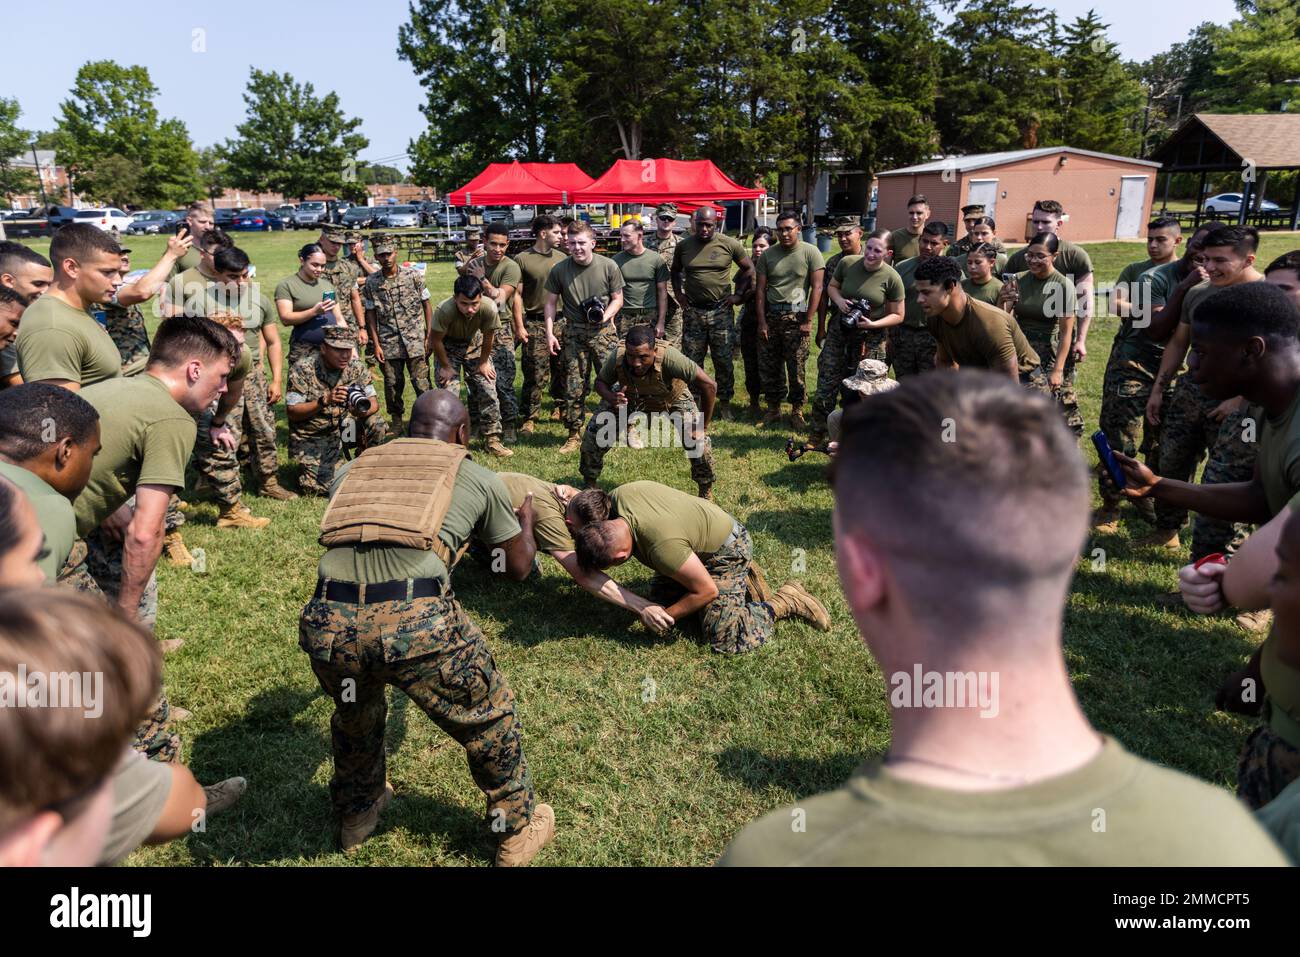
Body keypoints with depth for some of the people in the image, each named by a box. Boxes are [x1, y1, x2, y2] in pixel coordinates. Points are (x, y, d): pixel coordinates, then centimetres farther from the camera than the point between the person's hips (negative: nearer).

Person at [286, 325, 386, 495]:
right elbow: (291, 412, -17)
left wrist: (363, 410, -34)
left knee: (375, 422, -24)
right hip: (312, 435, -4)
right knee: (316, 487, -20)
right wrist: (324, 401, -32)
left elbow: (374, 403, -8)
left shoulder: (357, 368, -5)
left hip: (342, 427, 4)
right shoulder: (303, 369, -15)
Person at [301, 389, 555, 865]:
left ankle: (355, 815, 58)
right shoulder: (478, 478, 17)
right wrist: (526, 521, 50)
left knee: (355, 715, 36)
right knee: (488, 718, 24)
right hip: (416, 622, -3)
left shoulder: (351, 469, 24)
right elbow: (519, 566, 29)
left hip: (327, 622, 4)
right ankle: (518, 830, 41)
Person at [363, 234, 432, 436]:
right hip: (388, 344, 2)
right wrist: (376, 344, 1)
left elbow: (426, 305, 3)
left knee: (422, 383, -5)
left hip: (415, 341, -2)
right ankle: (396, 422, 25)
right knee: (393, 384, 9)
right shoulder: (371, 282, 2)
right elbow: (370, 314, 6)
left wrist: (429, 335, -2)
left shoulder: (413, 276, -2)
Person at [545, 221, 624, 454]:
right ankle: (574, 435, 15)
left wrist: (605, 316, -14)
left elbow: (617, 299, 5)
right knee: (573, 386, 4)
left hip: (603, 332, -1)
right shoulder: (559, 270, -1)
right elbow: (551, 303, 7)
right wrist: (550, 333, -1)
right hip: (574, 333, 1)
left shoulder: (608, 266, -4)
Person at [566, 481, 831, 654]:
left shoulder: (661, 546, -42)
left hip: (727, 551, -9)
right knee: (658, 600, 15)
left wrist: (664, 618, -17)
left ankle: (786, 601, 6)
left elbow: (707, 591, -28)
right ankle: (737, 578, 23)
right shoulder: (618, 495, -21)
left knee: (724, 640, -15)